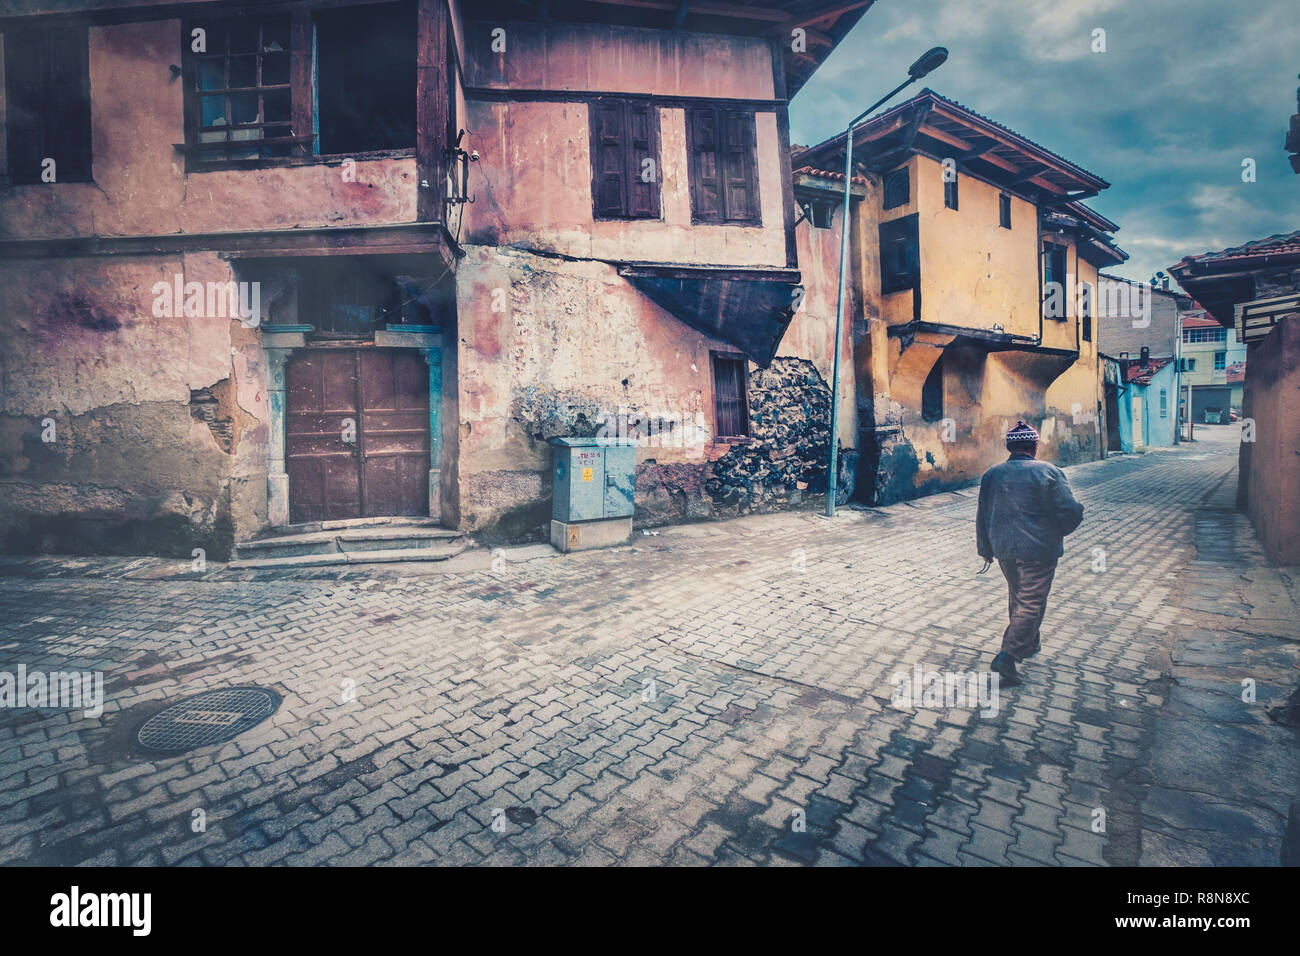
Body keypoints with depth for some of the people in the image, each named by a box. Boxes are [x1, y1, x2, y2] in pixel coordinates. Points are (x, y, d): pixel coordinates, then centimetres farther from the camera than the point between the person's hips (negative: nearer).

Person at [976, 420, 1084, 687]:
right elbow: (1070, 511, -11)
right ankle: (1007, 656, -10)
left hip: (1003, 548, 5)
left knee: (1017, 596, 22)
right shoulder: (1049, 472, -8)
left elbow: (982, 517, 8)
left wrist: (985, 550, 17)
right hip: (1039, 549, -4)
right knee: (1031, 603, 0)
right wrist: (1060, 530, 11)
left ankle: (1029, 644, 39)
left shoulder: (992, 474, 4)